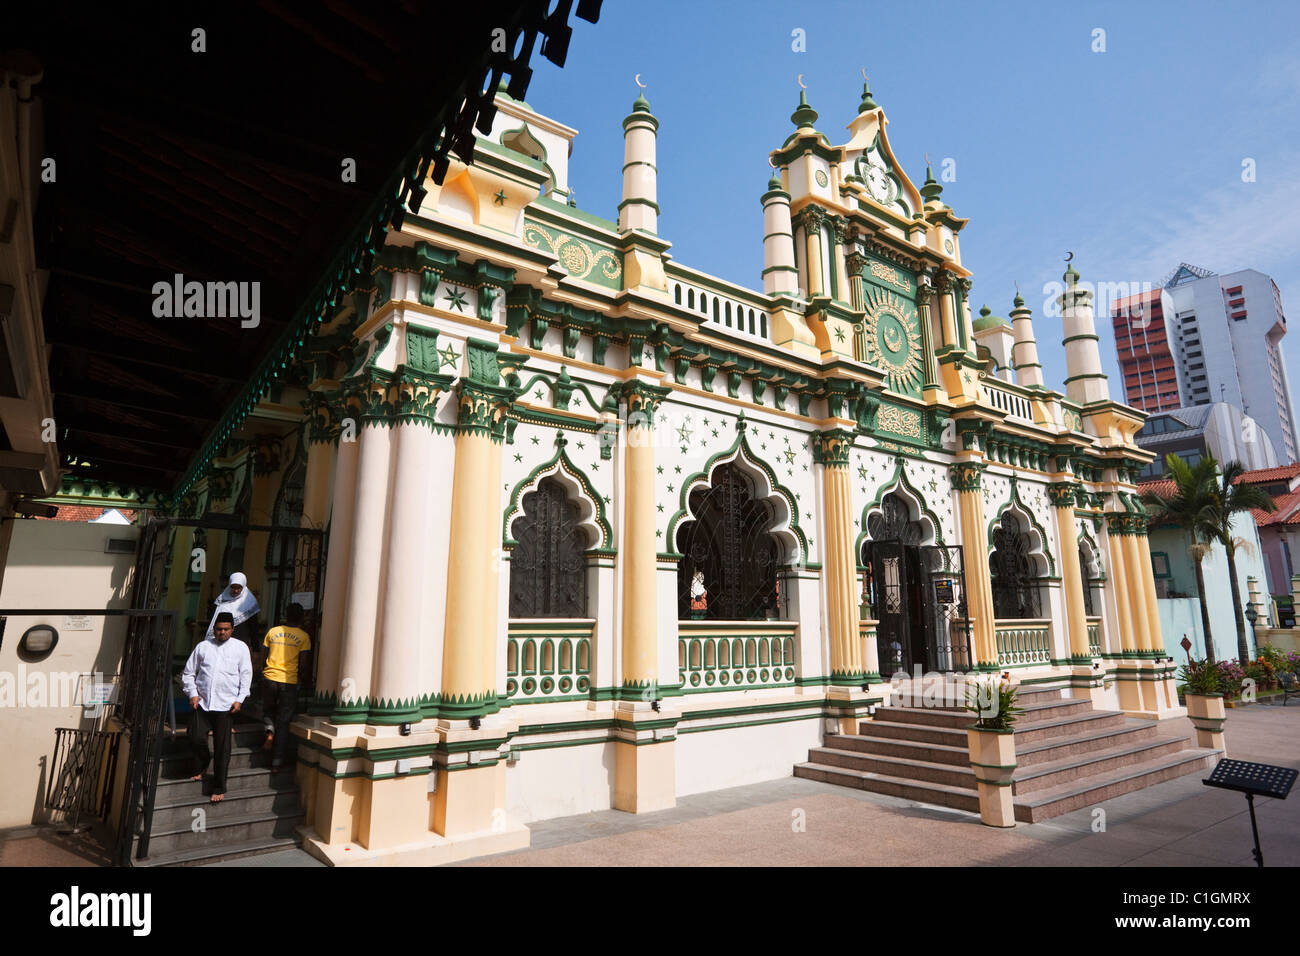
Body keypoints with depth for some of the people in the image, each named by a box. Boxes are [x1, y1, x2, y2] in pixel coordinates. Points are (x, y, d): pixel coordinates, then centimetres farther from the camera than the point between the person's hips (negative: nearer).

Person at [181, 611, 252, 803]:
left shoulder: (240, 648, 5)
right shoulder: (202, 647, 9)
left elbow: (246, 675, 4)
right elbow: (188, 673, 13)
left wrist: (240, 699, -4)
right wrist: (192, 693, 0)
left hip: (226, 706, -2)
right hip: (202, 703, 2)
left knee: (222, 748, 1)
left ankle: (219, 788, 12)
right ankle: (202, 766, 30)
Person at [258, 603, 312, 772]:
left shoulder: (272, 631, 5)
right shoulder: (304, 636, -3)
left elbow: (261, 659, 9)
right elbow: (304, 664, -5)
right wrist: (303, 672, 17)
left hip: (269, 677, 2)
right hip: (289, 682, -2)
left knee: (268, 710, 28)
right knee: (283, 723, 6)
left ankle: (270, 730, -1)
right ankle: (277, 762, 7)